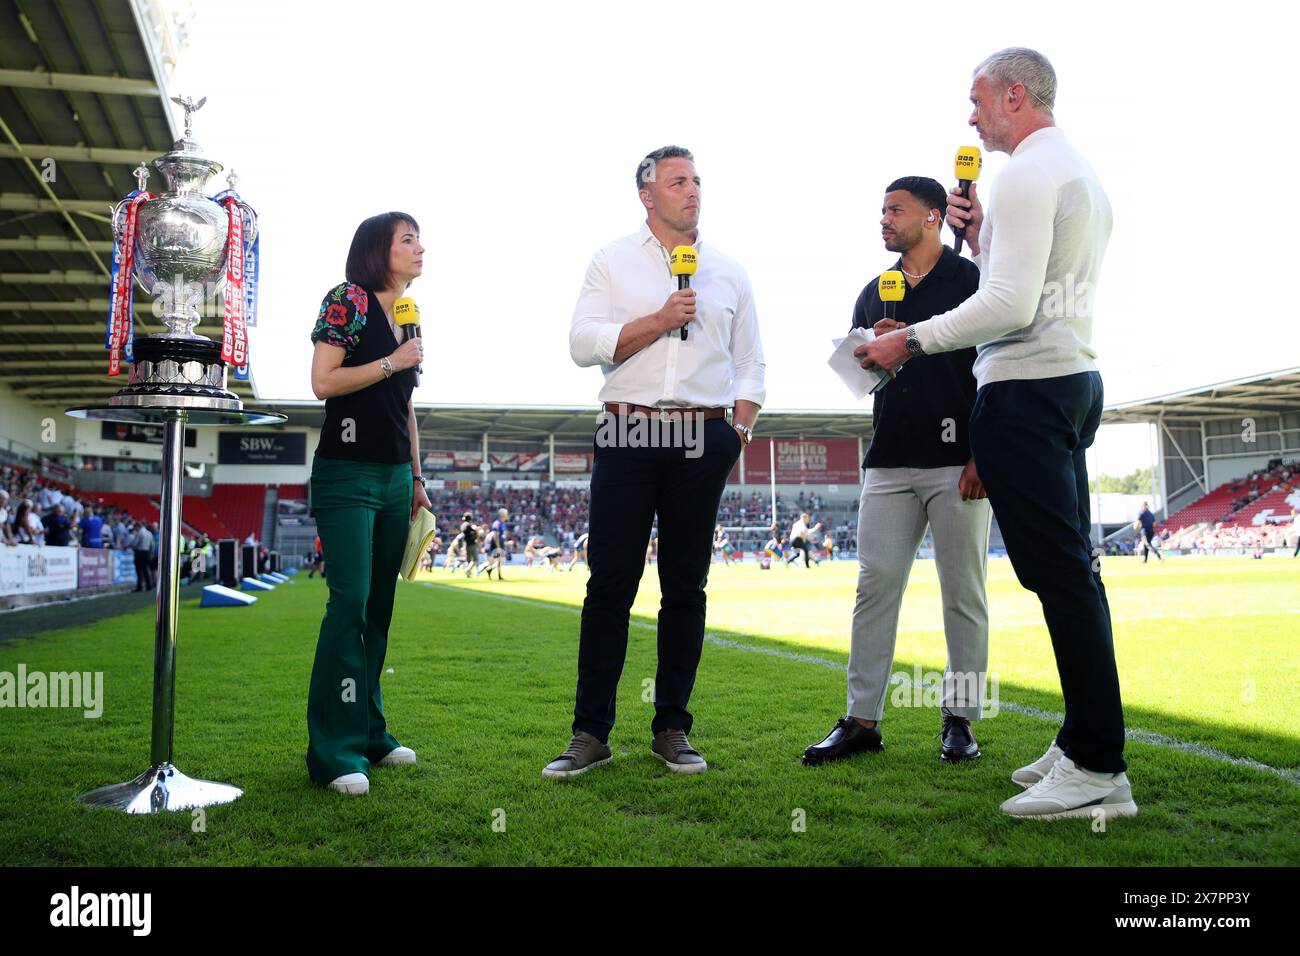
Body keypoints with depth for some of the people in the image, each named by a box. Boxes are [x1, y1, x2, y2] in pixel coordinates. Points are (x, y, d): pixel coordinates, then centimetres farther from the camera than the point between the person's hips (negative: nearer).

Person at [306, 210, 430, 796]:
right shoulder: (348, 300, -5)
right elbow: (323, 381, -14)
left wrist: (416, 478, 20)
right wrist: (393, 361, -12)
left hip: (394, 477, 8)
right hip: (347, 475, -8)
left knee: (379, 606, 10)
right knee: (350, 604, -12)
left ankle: (368, 731, 19)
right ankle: (333, 751, -7)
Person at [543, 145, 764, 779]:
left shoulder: (728, 272, 16)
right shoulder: (613, 262, 10)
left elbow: (749, 366, 17)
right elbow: (584, 344, -3)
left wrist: (741, 429, 3)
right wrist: (660, 321, -9)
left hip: (704, 441, 2)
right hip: (628, 434, -2)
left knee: (686, 588, 4)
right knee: (609, 584, -4)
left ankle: (672, 730, 13)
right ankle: (590, 733, 4)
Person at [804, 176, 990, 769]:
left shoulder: (971, 281, 3)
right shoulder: (875, 294, 18)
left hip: (957, 462, -4)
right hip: (889, 463, 5)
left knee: (963, 594, 1)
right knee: (875, 586, 1)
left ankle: (959, 719, 11)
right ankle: (862, 720, 5)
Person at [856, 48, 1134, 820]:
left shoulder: (1027, 174, -10)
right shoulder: (1084, 176, 21)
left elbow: (1010, 307, -20)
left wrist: (912, 341, -14)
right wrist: (982, 237, 15)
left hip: (1026, 387, -11)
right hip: (1074, 378, 11)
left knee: (1059, 571, -10)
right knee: (1072, 568, 12)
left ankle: (1100, 770, -7)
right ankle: (1085, 741, 19)